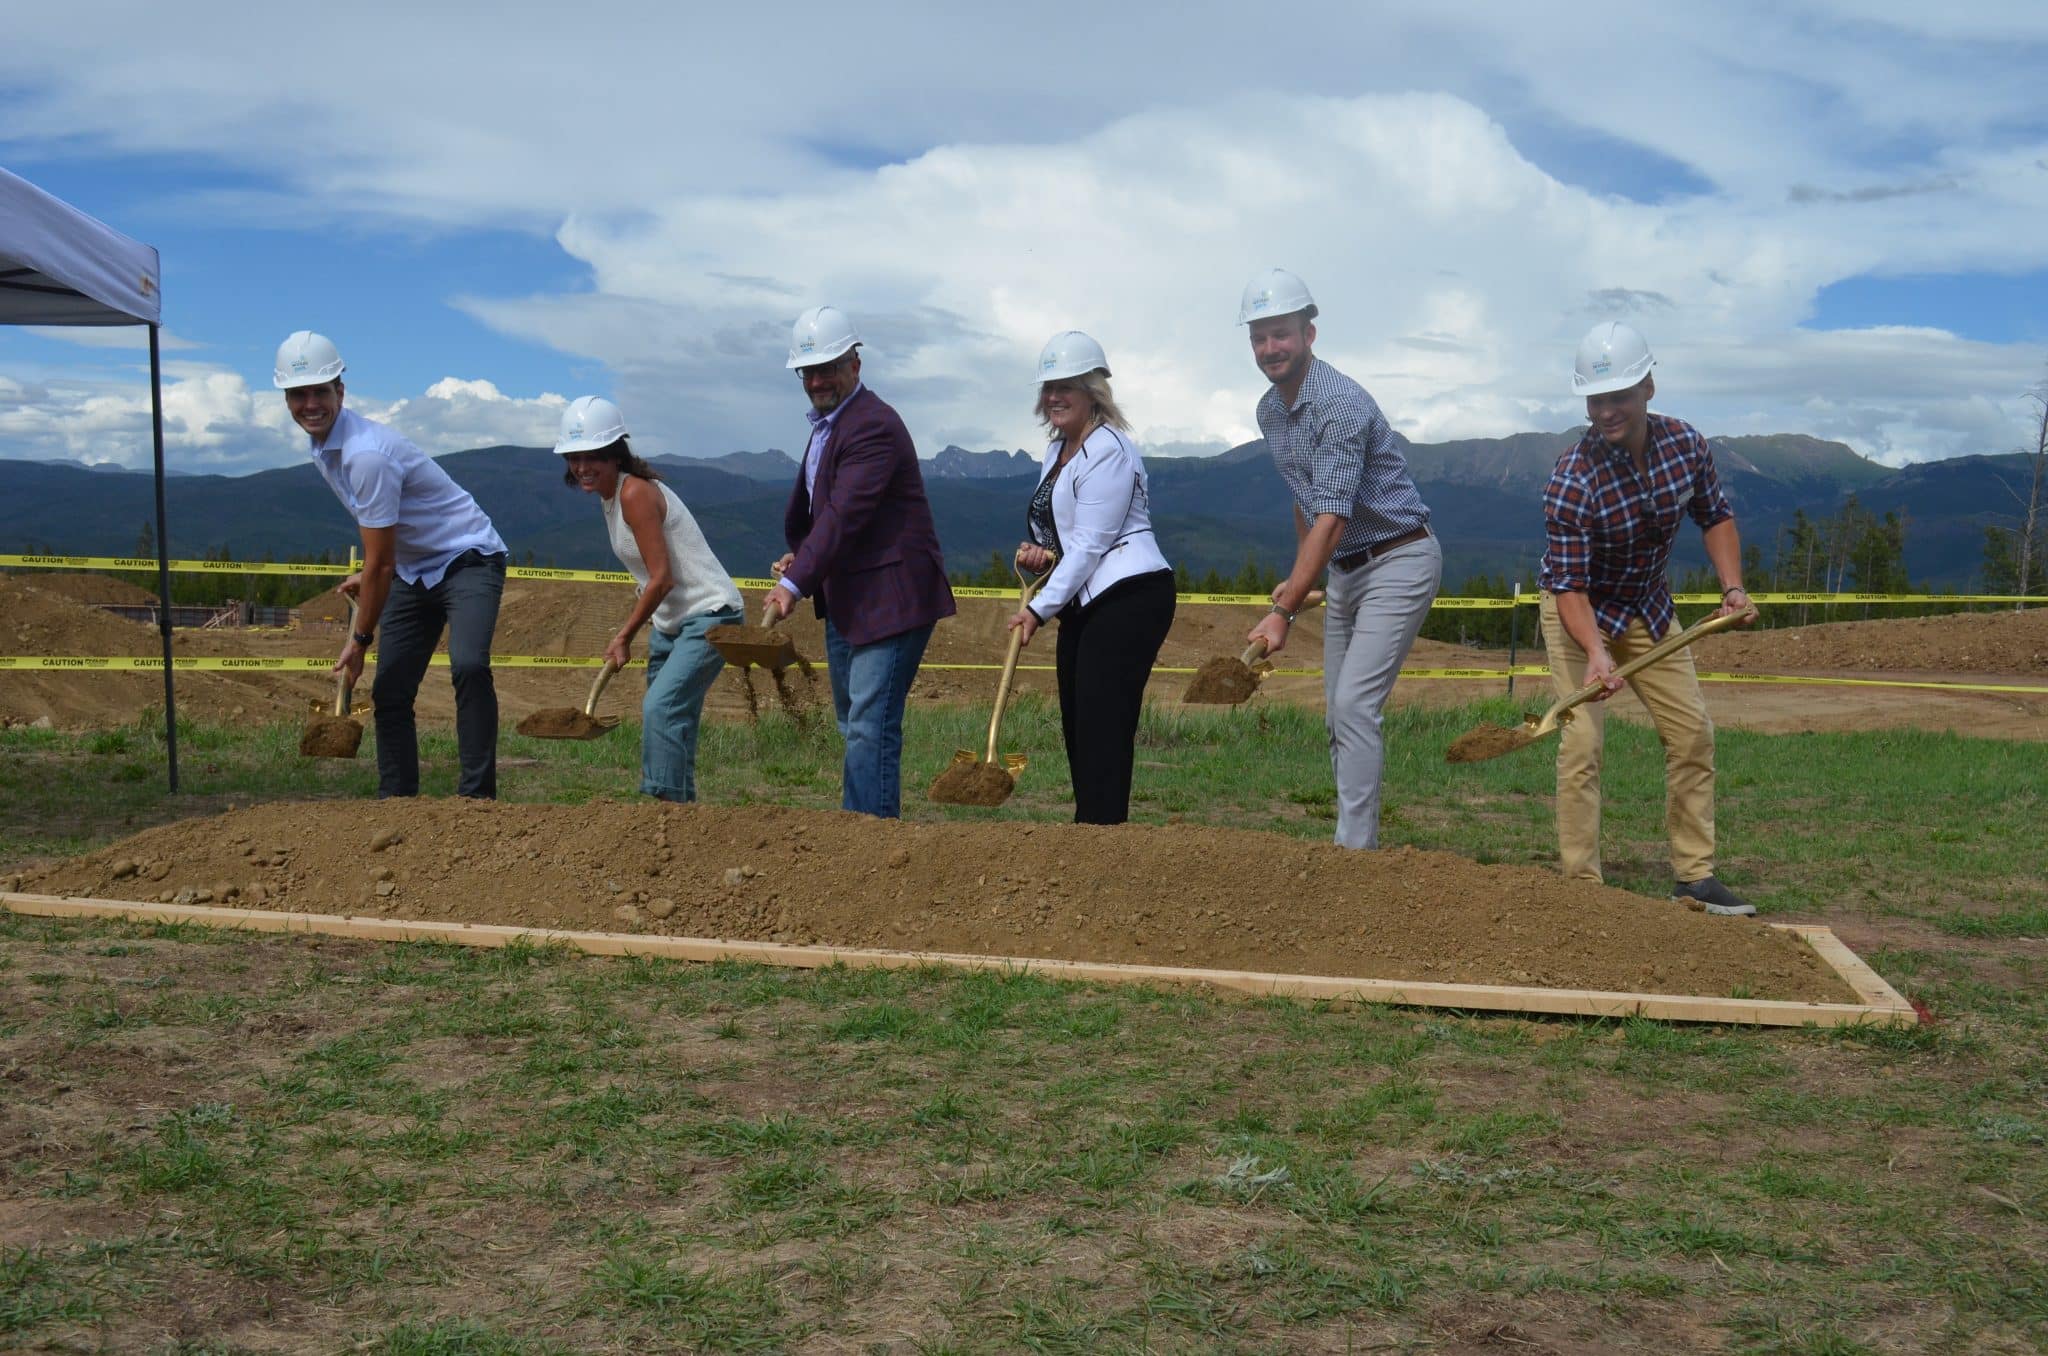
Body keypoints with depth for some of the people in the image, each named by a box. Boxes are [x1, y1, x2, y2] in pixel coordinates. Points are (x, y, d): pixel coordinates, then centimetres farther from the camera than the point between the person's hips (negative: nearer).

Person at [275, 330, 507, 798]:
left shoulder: (365, 455, -26)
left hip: (468, 560, -9)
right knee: (389, 691, 5)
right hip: (414, 570, 9)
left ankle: (476, 795, -26)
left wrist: (360, 641, -13)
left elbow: (380, 563, -21)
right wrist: (367, 577, 25)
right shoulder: (323, 449, 3)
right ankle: (396, 801, 13)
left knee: (468, 666, -30)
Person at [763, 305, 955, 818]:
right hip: (844, 601, 10)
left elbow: (844, 515, -26)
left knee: (870, 726, -14)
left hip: (890, 597, -10)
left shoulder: (873, 426, -16)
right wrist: (798, 555, 9)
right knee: (854, 724, 16)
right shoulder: (825, 424, 16)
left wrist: (796, 583, -31)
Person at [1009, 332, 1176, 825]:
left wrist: (1040, 608, -15)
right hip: (1083, 604, 10)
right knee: (1076, 726, 8)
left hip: (1129, 598, -10)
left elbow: (1090, 543, -16)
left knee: (1101, 727, -14)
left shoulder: (1108, 450, -11)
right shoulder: (1056, 451, 17)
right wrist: (1037, 550, 4)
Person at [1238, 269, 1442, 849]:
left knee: (1354, 706, -18)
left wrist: (1285, 611, -36)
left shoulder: (1341, 403, -24)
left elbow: (1333, 517, -31)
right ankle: (1359, 843, 16)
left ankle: (1355, 850, -16)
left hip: (1398, 562, -9)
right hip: (1345, 570, 9)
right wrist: (1299, 575, 16)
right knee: (1338, 714, 8)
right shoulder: (1270, 411, 5)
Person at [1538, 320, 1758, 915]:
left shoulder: (1685, 443, -14)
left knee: (1693, 732, 4)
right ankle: (1582, 884, -8)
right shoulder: (1573, 477, -30)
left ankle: (1694, 874, 14)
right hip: (1580, 611, -6)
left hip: (1648, 606, 6)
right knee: (1582, 741, -15)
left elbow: (1716, 516, 5)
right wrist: (1595, 651, -44)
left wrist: (1732, 586, -8)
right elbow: (1569, 585, -30)